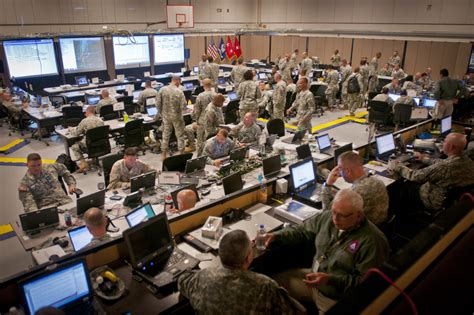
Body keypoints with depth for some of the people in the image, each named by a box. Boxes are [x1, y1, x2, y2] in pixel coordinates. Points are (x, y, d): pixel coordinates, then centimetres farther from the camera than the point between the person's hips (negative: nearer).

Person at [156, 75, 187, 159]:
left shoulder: (162, 90, -6)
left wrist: (160, 112, 12)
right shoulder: (179, 92, -15)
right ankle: (182, 153, 19)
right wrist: (183, 109, 7)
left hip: (166, 116, 3)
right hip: (177, 117, -3)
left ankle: (164, 154, 22)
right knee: (180, 135, 11)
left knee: (165, 135, 15)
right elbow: (183, 106, -16)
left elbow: (158, 103, -3)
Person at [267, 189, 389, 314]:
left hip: (336, 298, -6)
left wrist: (331, 280, -31)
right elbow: (303, 231, 7)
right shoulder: (328, 217, -6)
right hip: (313, 277, 7)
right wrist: (277, 236, -7)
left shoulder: (372, 241, -26)